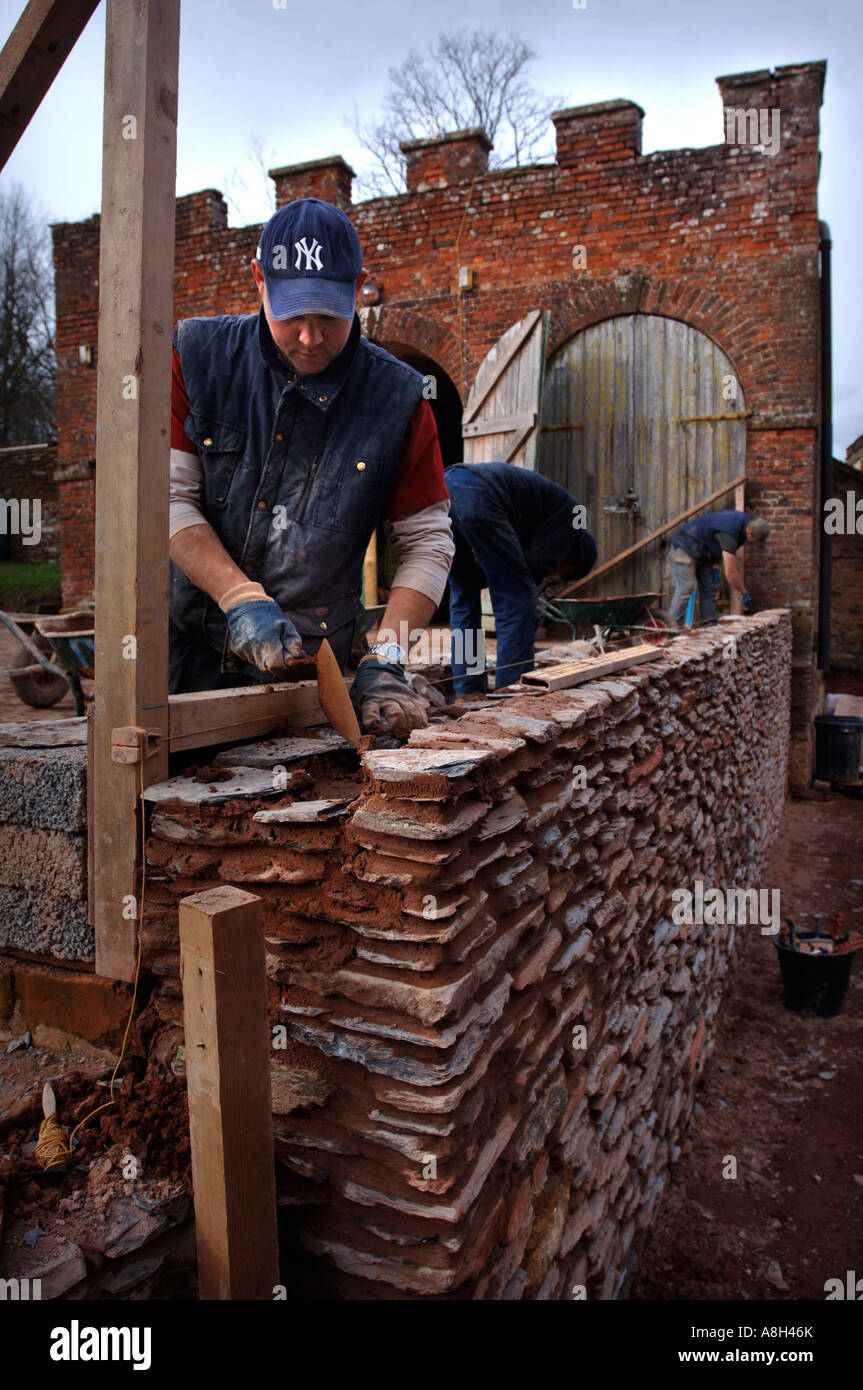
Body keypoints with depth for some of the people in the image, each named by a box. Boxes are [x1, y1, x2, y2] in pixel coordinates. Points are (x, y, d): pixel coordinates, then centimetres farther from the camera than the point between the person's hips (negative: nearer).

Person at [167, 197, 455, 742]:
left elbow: (427, 541, 1)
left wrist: (385, 660, -11)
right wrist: (240, 598, -16)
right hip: (186, 655, 1)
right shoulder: (198, 356, 1)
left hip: (308, 668, 0)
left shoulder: (396, 396, -1)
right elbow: (170, 498, -3)